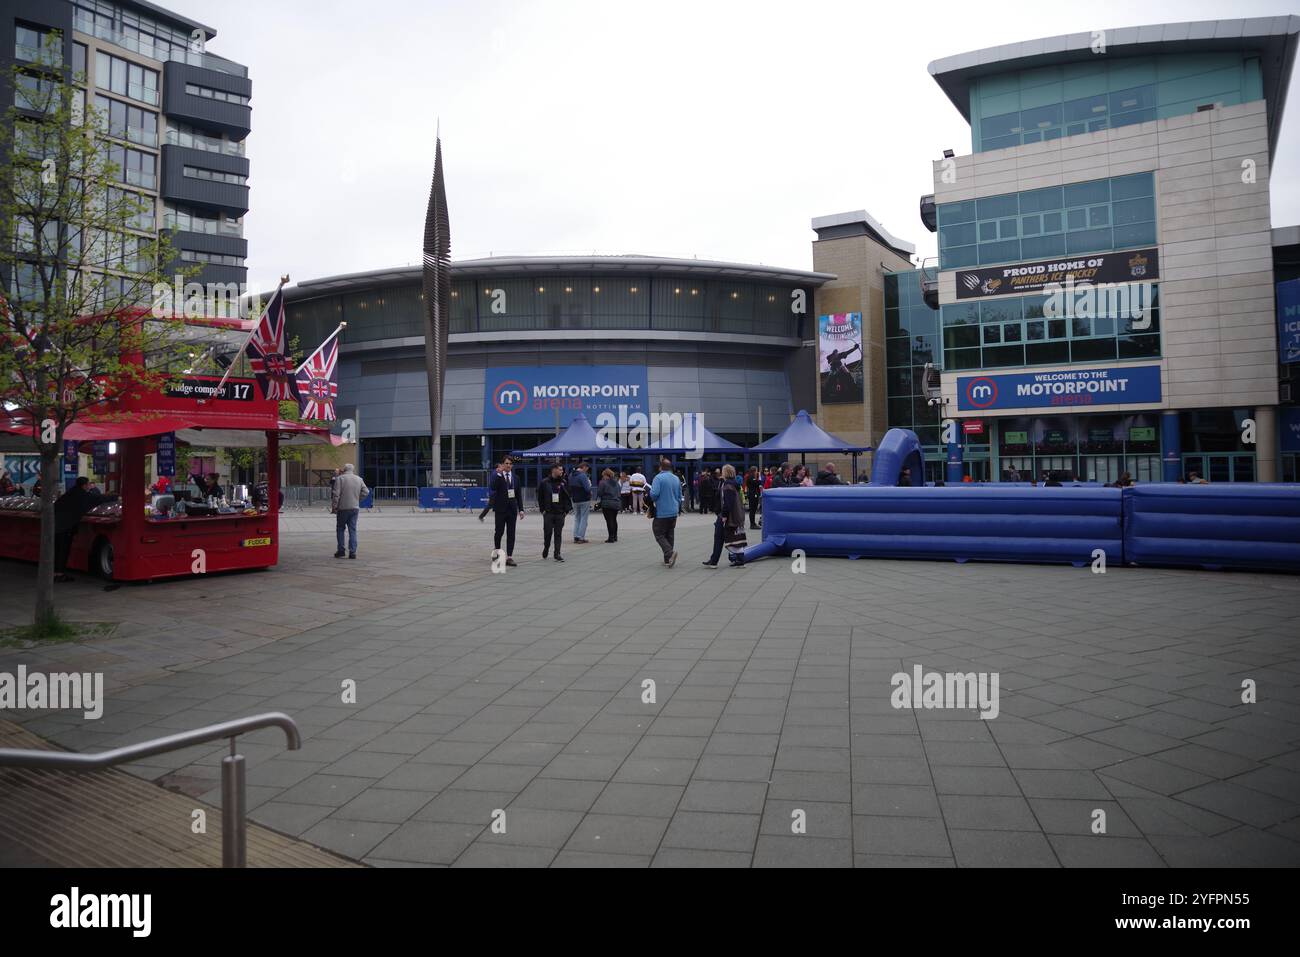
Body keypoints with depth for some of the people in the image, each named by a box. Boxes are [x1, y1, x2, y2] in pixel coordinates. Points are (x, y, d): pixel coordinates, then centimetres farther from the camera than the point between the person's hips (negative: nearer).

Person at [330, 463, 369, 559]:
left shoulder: (340, 478, -5)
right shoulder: (359, 479, 7)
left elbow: (336, 494, -10)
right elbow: (366, 492, 5)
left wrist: (334, 506, -4)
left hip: (343, 508, -3)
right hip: (355, 508, 3)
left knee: (340, 528, 11)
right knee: (353, 530, 5)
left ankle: (341, 550, 9)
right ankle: (352, 552, 0)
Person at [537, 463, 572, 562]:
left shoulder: (564, 483, 6)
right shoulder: (545, 482, 0)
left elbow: (567, 497, 8)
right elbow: (540, 497, 5)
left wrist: (566, 510, 0)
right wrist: (542, 509, 0)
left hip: (560, 513, 2)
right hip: (548, 513, -2)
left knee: (558, 534, 2)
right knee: (547, 532, 0)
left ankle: (557, 554, 5)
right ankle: (546, 548, 26)